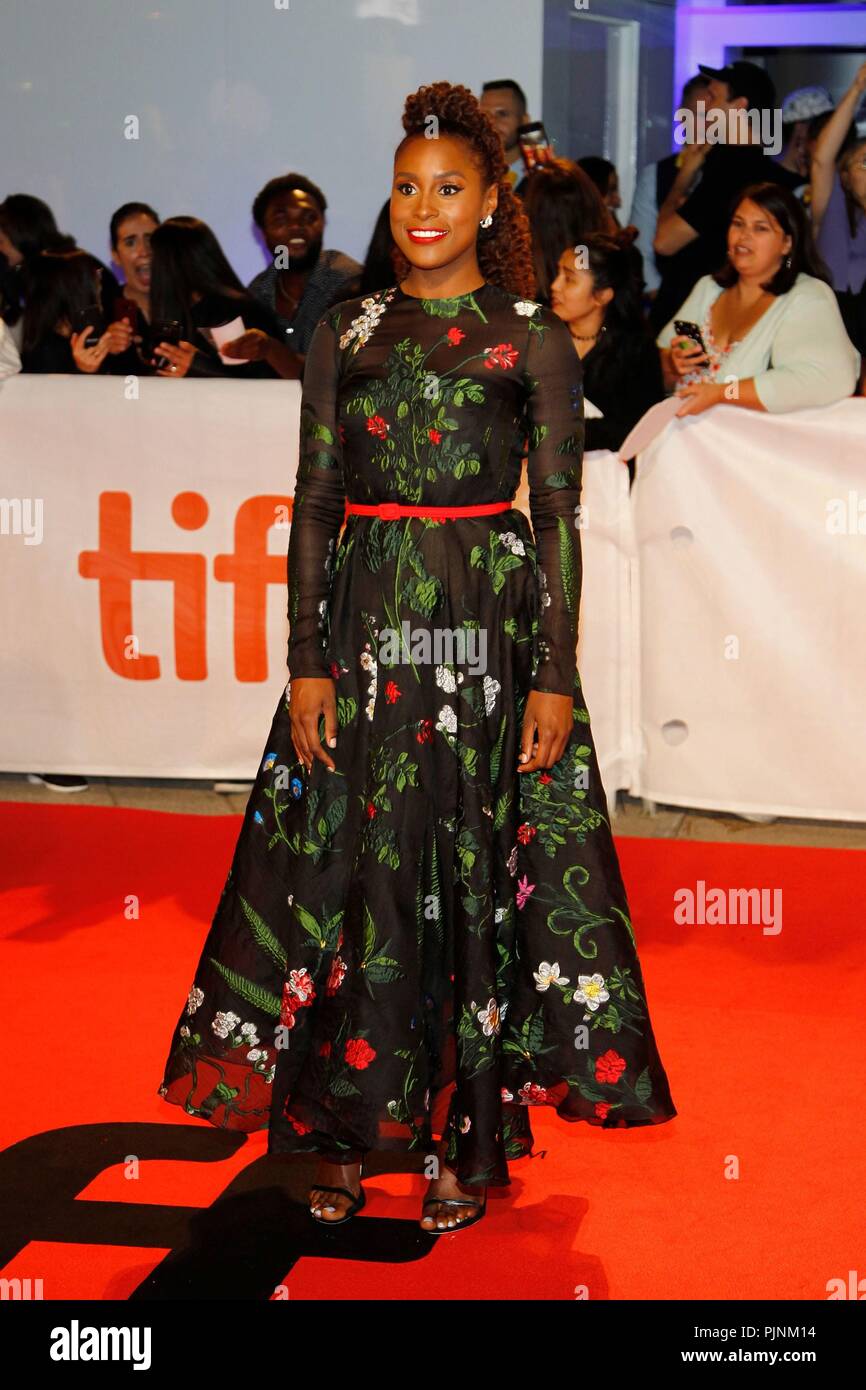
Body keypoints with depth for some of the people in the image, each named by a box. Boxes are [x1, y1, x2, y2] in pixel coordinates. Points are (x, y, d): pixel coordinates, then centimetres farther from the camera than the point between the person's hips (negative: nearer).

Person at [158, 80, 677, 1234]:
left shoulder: (535, 341, 4)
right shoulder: (345, 335, 10)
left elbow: (560, 516, 1)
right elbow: (314, 501, 7)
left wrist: (557, 676, -6)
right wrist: (306, 662, -1)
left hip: (489, 624, -2)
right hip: (364, 620, 2)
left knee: (476, 873, 1)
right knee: (352, 871, 2)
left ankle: (466, 1137, 11)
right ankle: (346, 1127, 13)